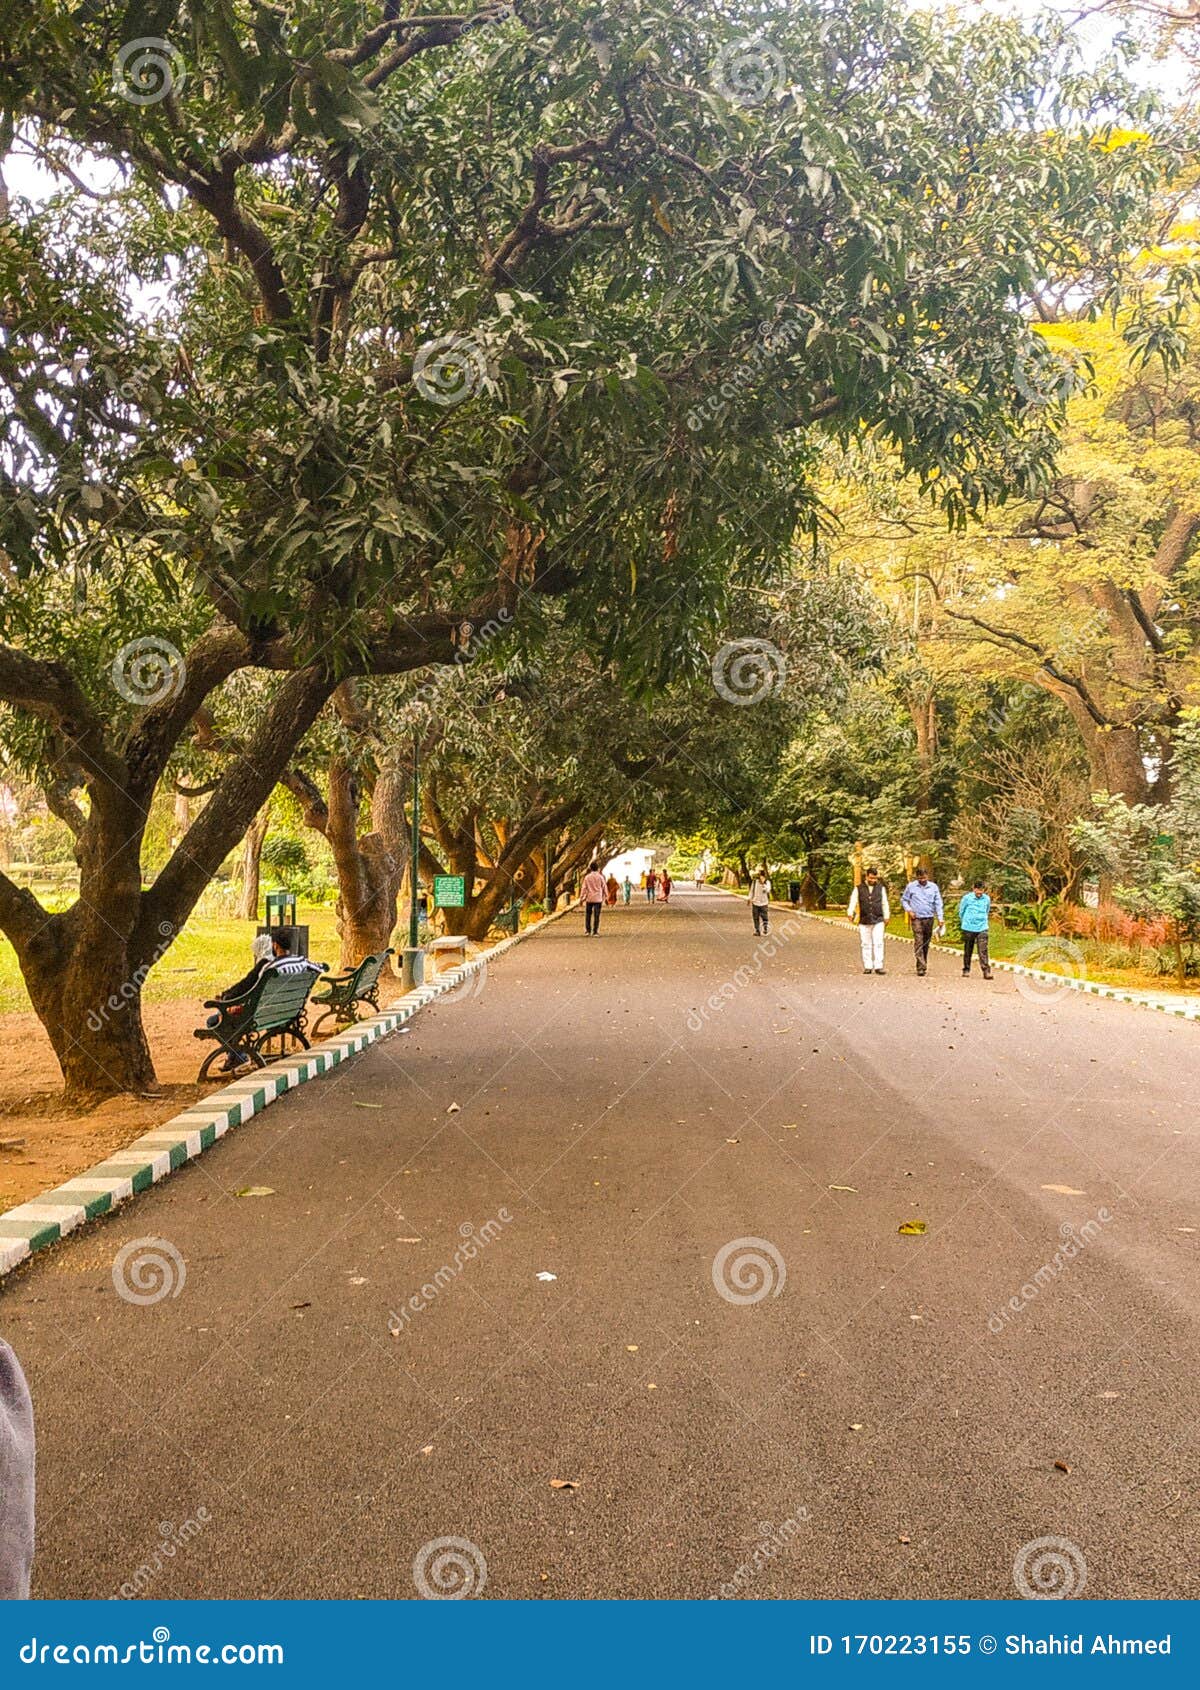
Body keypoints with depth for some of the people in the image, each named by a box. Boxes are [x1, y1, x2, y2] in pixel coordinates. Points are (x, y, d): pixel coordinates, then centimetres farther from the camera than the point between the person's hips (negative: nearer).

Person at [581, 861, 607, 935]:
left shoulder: (587, 877, -1)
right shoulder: (600, 877, -3)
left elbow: (584, 888, 1)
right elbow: (604, 887, 3)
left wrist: (583, 897, 8)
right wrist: (605, 895, 16)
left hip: (589, 899, 1)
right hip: (598, 899, -1)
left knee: (588, 915, 12)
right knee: (596, 916, -1)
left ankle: (587, 930, 12)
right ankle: (595, 931, -3)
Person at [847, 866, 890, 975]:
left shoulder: (881, 888, 11)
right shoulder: (858, 889, 7)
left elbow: (885, 904, 16)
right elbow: (853, 902, 0)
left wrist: (886, 917, 14)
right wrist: (850, 914, -15)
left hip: (878, 921, 0)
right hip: (864, 922, 0)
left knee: (878, 944, -10)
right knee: (866, 945, 2)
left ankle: (878, 966, -10)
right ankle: (867, 967, 7)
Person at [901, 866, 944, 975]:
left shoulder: (934, 887, 5)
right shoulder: (911, 886, 1)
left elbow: (938, 904, 5)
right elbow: (904, 900, 11)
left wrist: (940, 919, -3)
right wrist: (909, 910, -5)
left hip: (929, 918, 2)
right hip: (916, 918, -2)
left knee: (926, 943, 10)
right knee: (918, 943, -12)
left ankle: (924, 964, 22)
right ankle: (921, 967, -16)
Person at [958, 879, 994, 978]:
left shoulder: (987, 899, 2)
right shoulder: (967, 898, -5)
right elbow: (961, 911, 8)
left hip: (982, 928, 1)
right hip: (968, 929, -1)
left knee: (983, 951, -9)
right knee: (968, 950, 9)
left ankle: (986, 971, -12)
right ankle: (966, 969, 22)